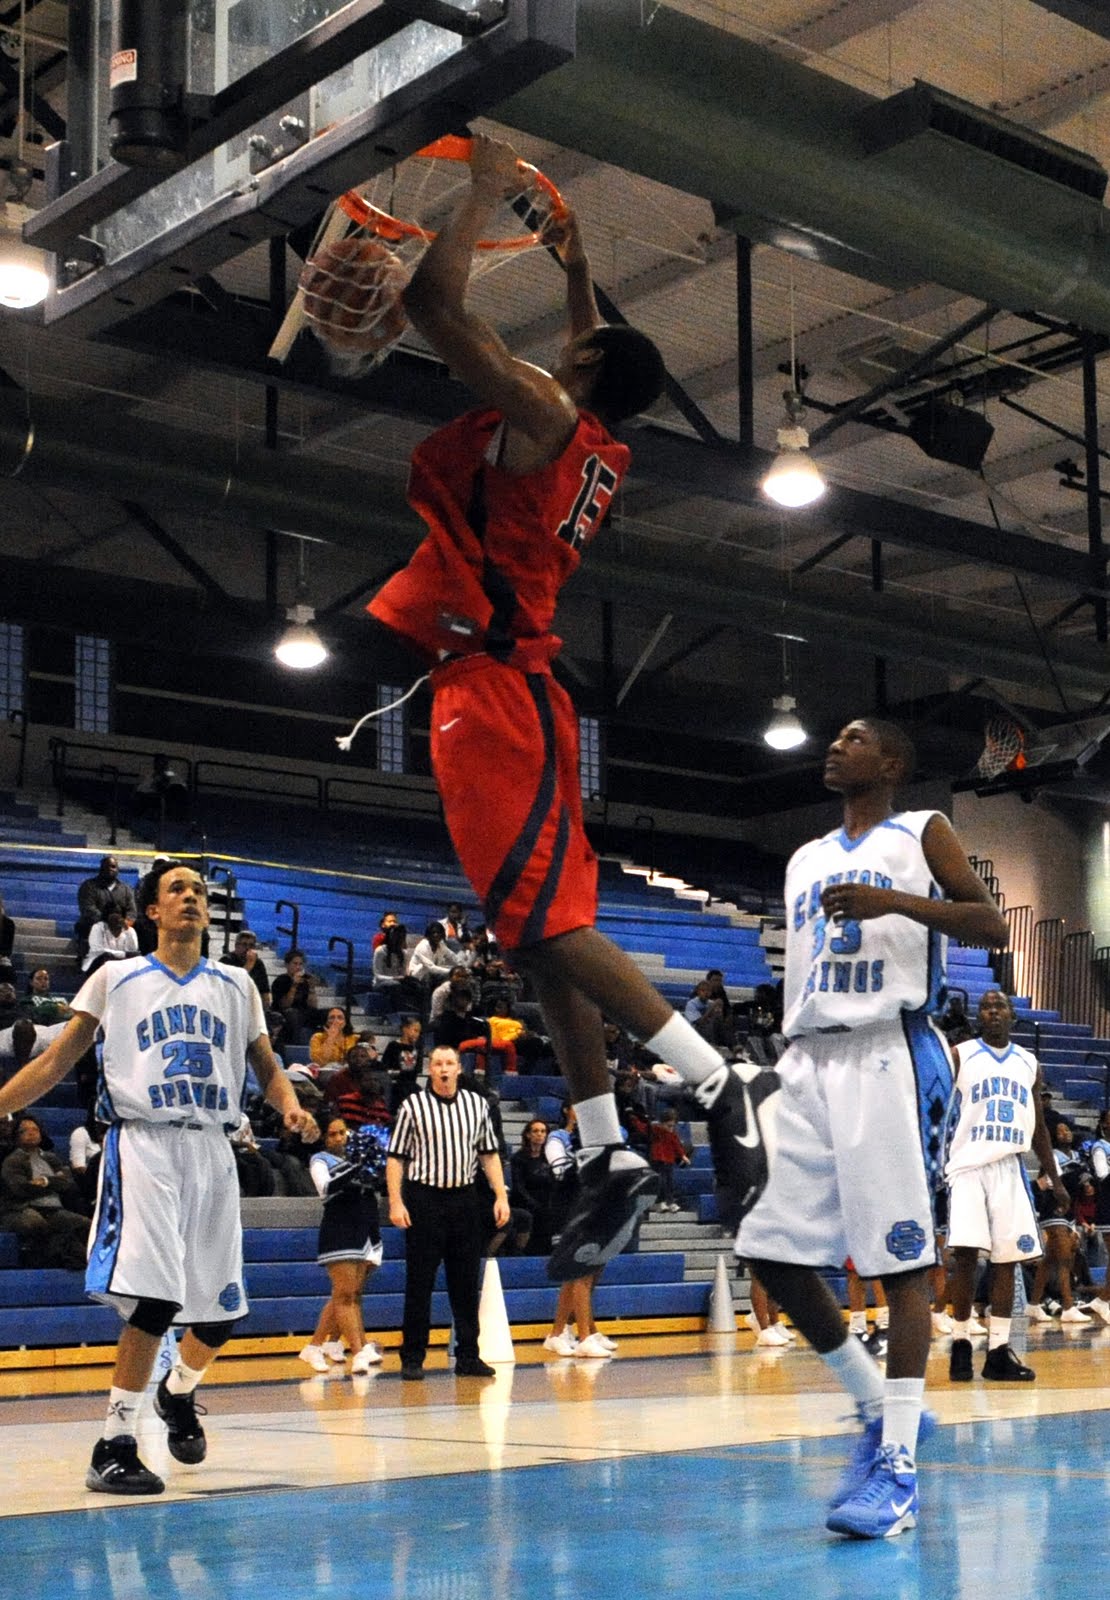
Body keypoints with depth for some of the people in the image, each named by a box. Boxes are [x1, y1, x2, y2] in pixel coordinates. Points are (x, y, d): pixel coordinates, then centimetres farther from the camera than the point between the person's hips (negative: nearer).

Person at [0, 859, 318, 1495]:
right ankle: (114, 1447, -8)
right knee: (155, 1300, -18)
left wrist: (291, 1105, -5)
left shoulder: (236, 985, 14)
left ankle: (178, 1394, 39)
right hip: (145, 1144, -4)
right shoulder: (117, 979, 6)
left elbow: (267, 1067, 17)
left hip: (211, 1149, 4)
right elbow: (57, 1062, 6)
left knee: (222, 1309, 8)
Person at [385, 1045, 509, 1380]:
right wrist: (396, 1202, -9)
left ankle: (468, 1356, 13)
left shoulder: (476, 1104, 9)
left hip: (464, 1199, 3)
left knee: (467, 1282, 6)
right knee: (419, 1282, -1)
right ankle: (412, 1358, 7)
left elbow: (489, 1154, 14)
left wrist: (501, 1196, 5)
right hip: (424, 1198, -3)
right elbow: (395, 1157, 0)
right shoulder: (413, 1106, -1)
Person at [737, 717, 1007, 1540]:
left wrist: (897, 901, -20)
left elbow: (993, 924, -7)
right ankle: (880, 1409, 16)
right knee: (774, 1252, 0)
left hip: (889, 1054, -7)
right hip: (810, 1062, 7)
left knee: (901, 1257, -8)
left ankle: (899, 1467, -7)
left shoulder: (923, 834, 5)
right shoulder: (806, 861, 22)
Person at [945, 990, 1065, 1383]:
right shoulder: (959, 1056, 2)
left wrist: (1054, 1178, 15)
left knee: (1007, 1258, 0)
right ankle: (960, 1344, 1)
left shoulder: (1029, 1064, 14)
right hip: (968, 1165, -4)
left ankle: (998, 1351, 5)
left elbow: (1038, 1126, 19)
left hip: (1010, 1168, 4)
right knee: (965, 1254, -11)